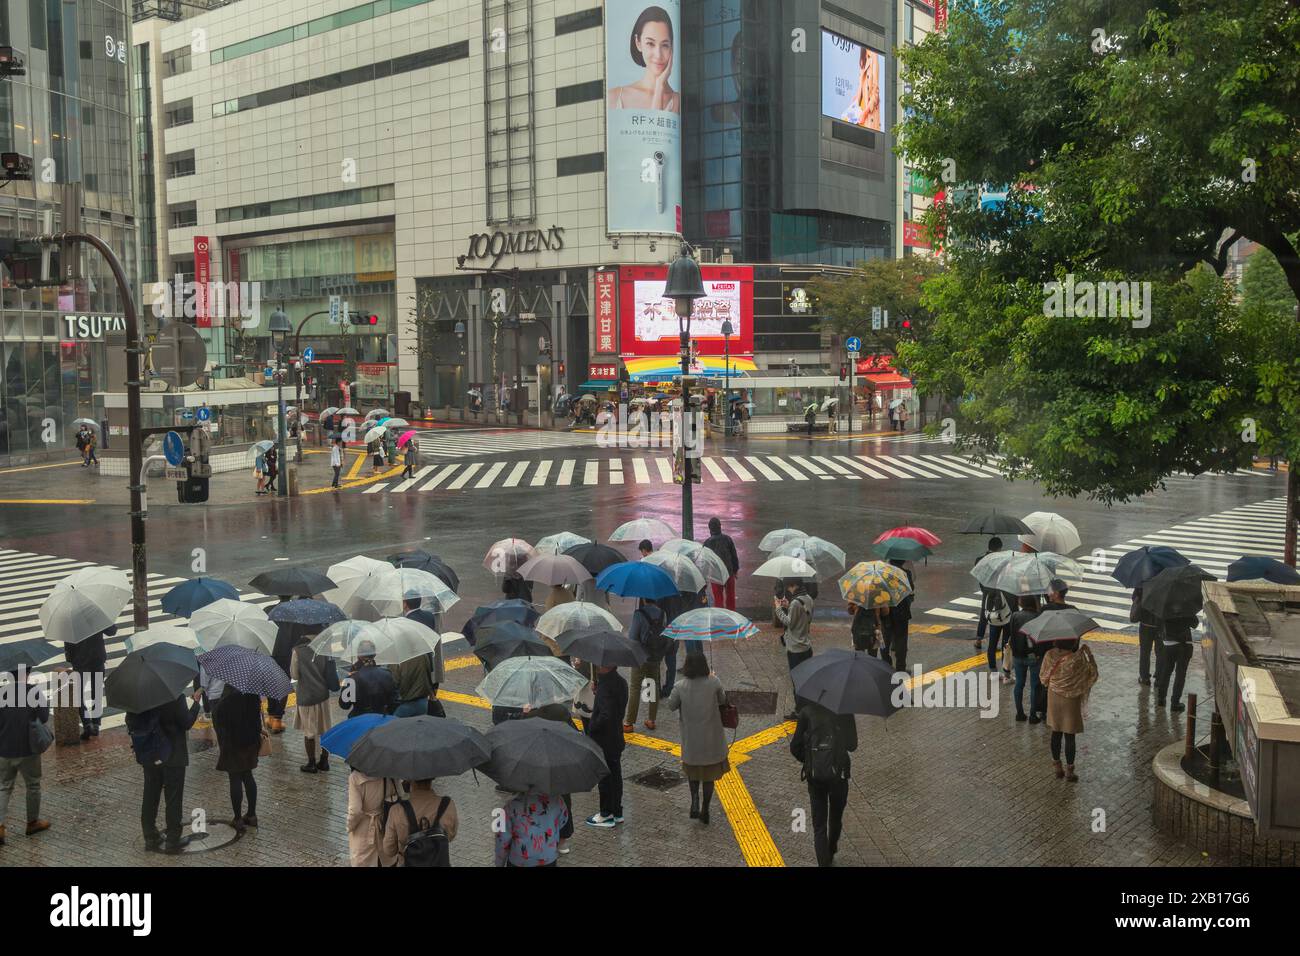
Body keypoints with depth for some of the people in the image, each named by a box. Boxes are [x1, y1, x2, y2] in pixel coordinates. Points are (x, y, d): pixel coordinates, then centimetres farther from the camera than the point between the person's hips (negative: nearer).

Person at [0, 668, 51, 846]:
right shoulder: (34, 692, -13)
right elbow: (43, 718, -11)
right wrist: (45, 703, 5)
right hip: (28, 750, -2)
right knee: (33, 786, 16)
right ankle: (33, 822, 27)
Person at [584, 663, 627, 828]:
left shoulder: (606, 686, -26)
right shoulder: (620, 681, 3)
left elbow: (605, 715, -32)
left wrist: (591, 728, -17)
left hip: (604, 741, -9)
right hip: (617, 738, 9)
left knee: (604, 778, 5)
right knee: (615, 775, 18)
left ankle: (606, 815, 17)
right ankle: (617, 812, 30)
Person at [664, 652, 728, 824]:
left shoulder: (681, 686, -15)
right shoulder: (713, 682, -14)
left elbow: (671, 706, -2)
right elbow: (722, 700, 2)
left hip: (691, 739, 0)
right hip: (712, 739, 0)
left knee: (692, 770, 23)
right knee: (709, 774, 15)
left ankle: (695, 800, 3)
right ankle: (705, 811, 21)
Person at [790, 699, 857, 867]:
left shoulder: (807, 711, -4)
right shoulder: (844, 710, -4)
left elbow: (795, 747, -1)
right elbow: (852, 745, 4)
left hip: (814, 776, -1)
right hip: (838, 773, 1)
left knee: (819, 825, 7)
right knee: (836, 818, 24)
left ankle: (824, 862, 0)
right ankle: (830, 854, 43)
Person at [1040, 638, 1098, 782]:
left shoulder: (1049, 655, -12)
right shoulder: (1076, 659, -26)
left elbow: (1044, 678, 1)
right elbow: (1092, 674, -12)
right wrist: (1089, 654, -5)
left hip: (1054, 699, 4)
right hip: (1070, 701, -4)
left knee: (1056, 733, 17)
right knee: (1069, 736, 9)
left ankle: (1057, 767, 28)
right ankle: (1069, 771, 19)